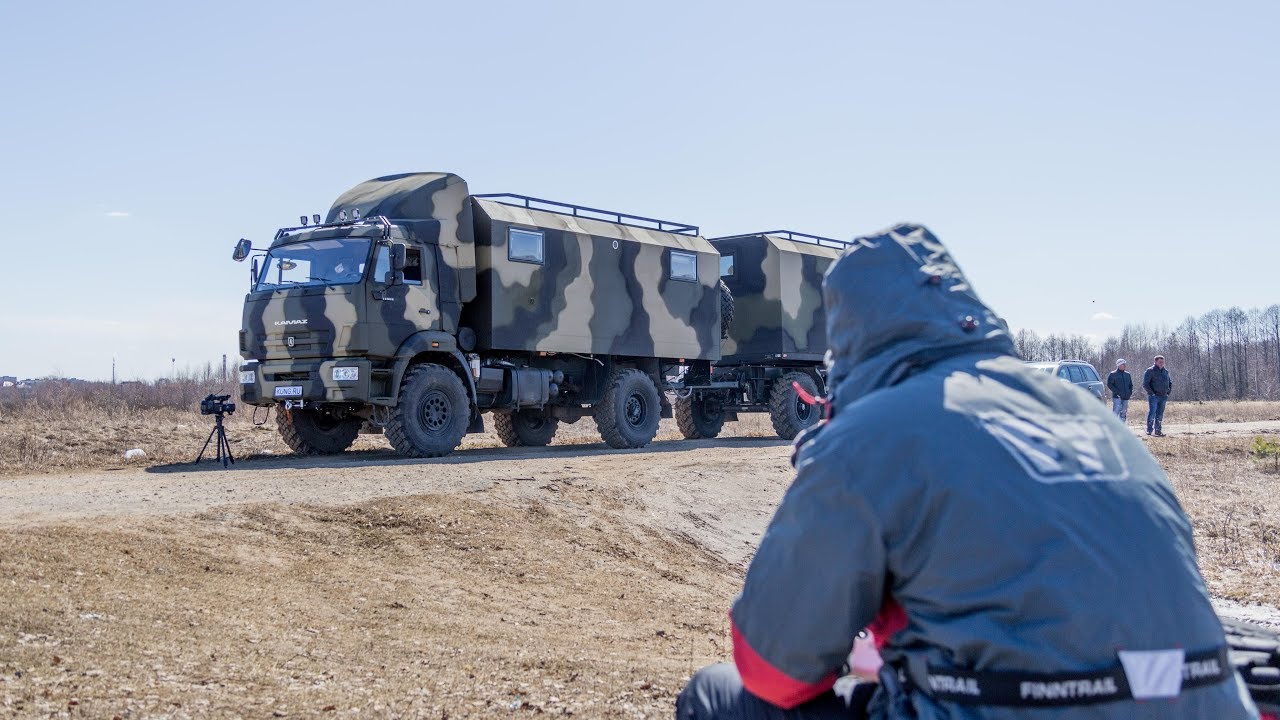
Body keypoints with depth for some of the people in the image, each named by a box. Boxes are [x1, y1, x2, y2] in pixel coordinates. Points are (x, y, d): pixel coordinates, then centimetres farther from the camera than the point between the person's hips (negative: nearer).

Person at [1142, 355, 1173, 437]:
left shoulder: (1166, 372, 15)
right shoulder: (1150, 371, -5)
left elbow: (1170, 382, 27)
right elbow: (1145, 384, -9)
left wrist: (1169, 392, 13)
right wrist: (1151, 393, -14)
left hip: (1163, 397, 6)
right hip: (1154, 396, -6)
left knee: (1160, 415, 9)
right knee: (1152, 412, -11)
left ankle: (1158, 430, 14)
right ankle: (1149, 430, -6)